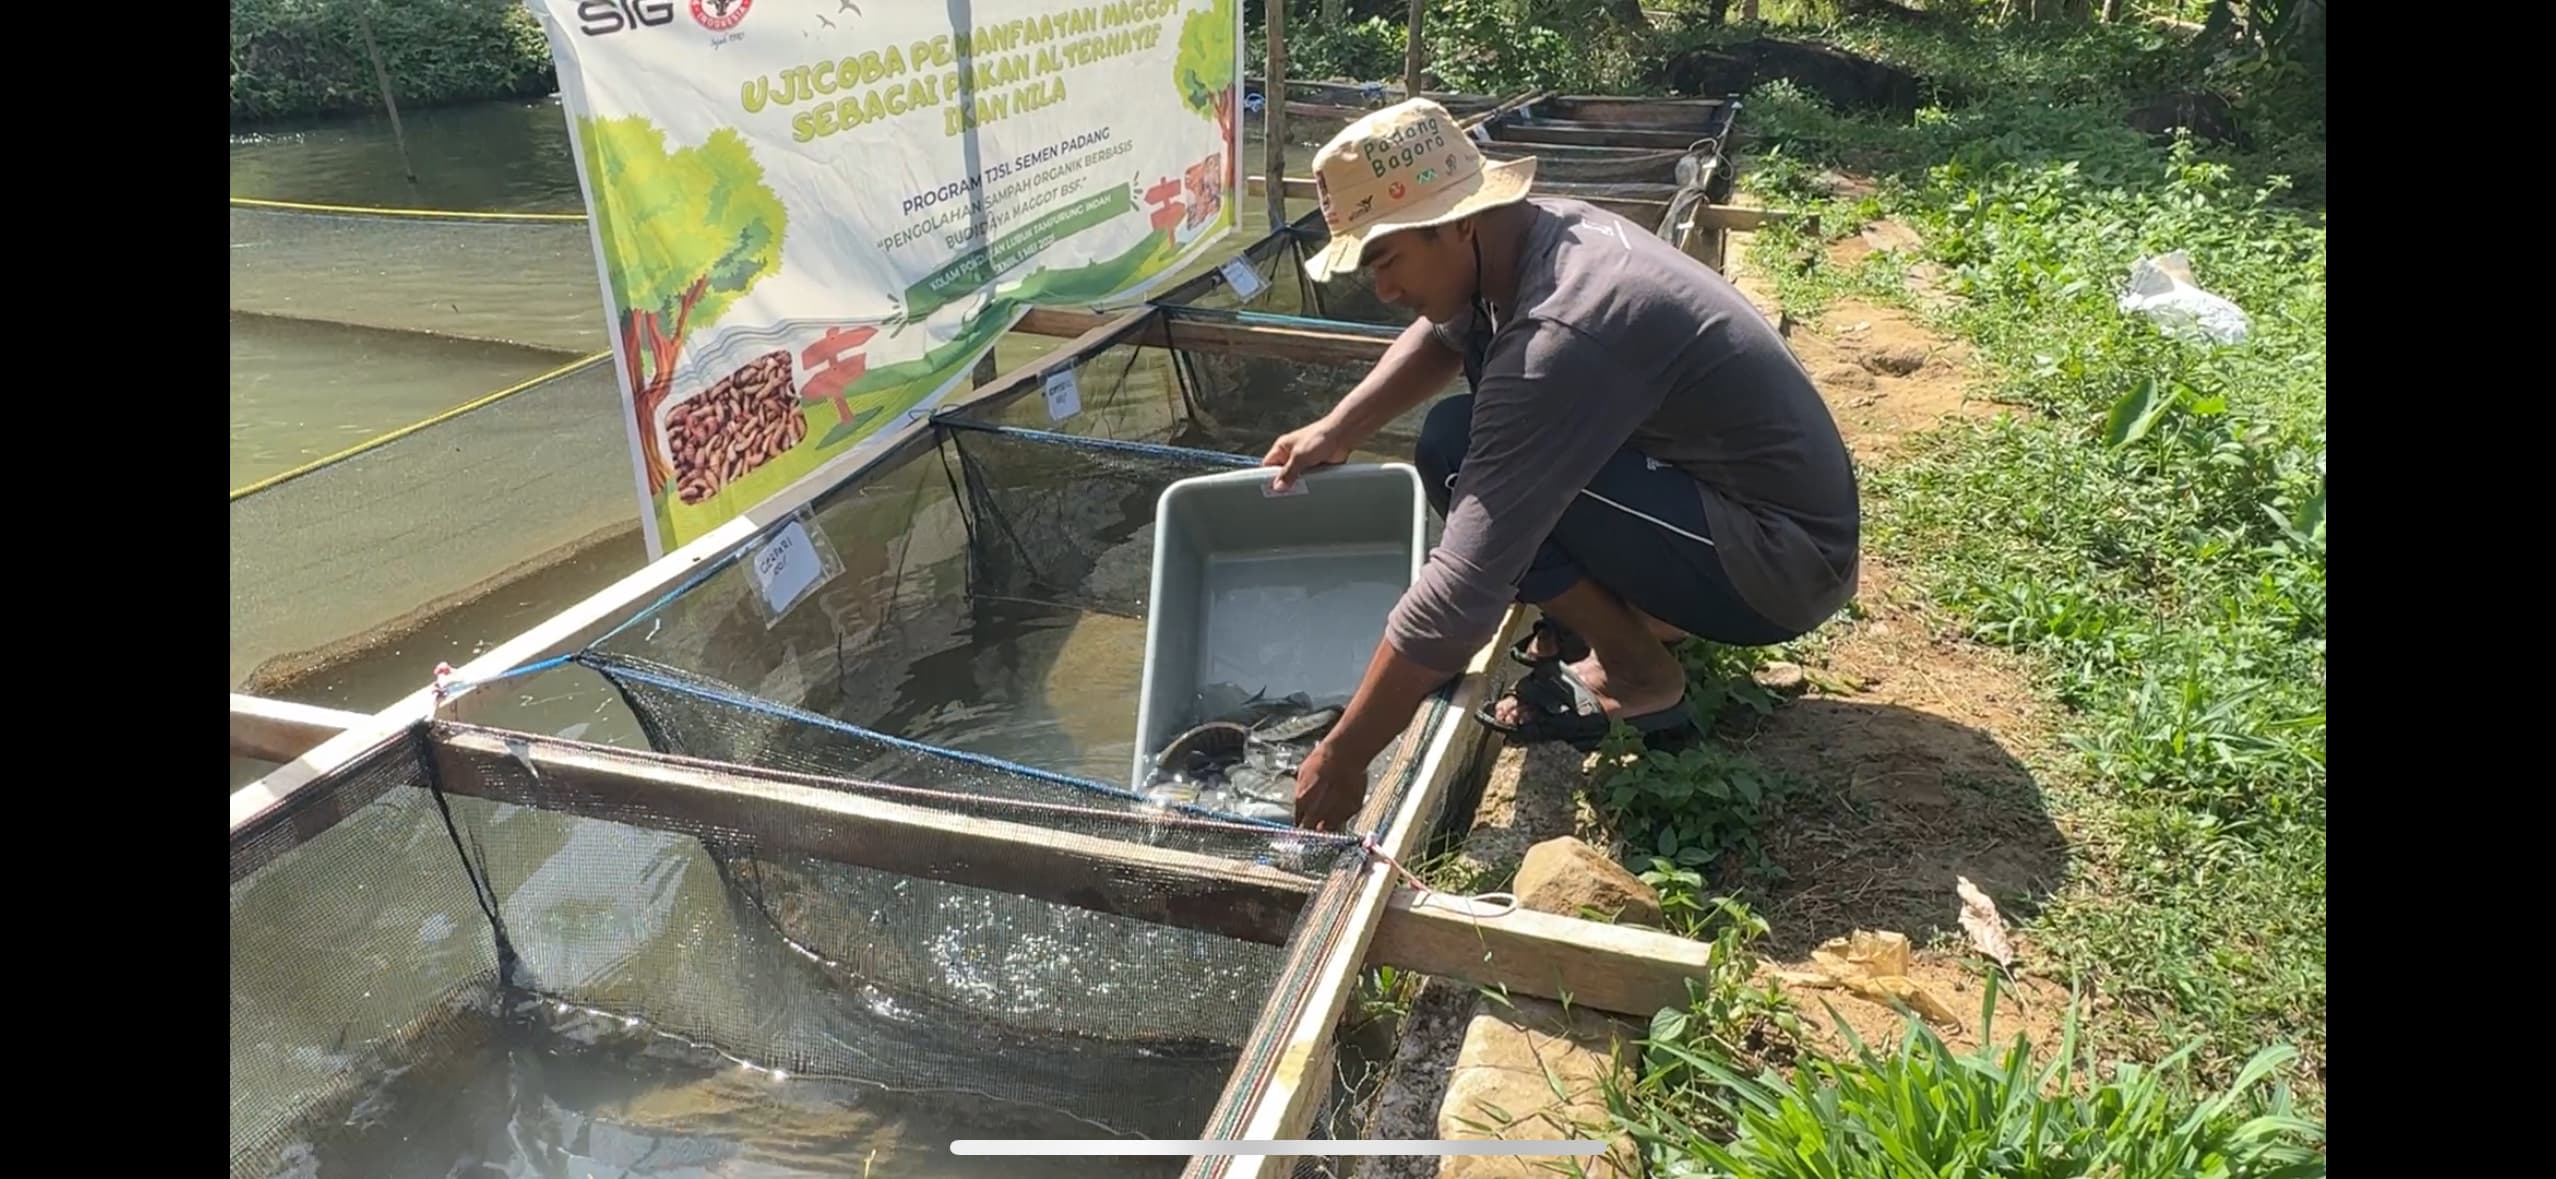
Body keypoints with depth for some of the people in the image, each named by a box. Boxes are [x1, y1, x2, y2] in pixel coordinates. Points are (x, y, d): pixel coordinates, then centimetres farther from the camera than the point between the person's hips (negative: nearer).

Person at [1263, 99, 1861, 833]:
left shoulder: (1559, 337, -30)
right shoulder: (1537, 230, -4)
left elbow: (1463, 591, -31)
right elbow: (1441, 337, 19)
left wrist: (1341, 758, -23)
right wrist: (1336, 431, 4)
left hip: (1782, 562, -9)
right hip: (1741, 496, 9)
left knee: (1459, 456, -22)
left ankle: (1638, 674, -4)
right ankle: (1642, 612, 13)